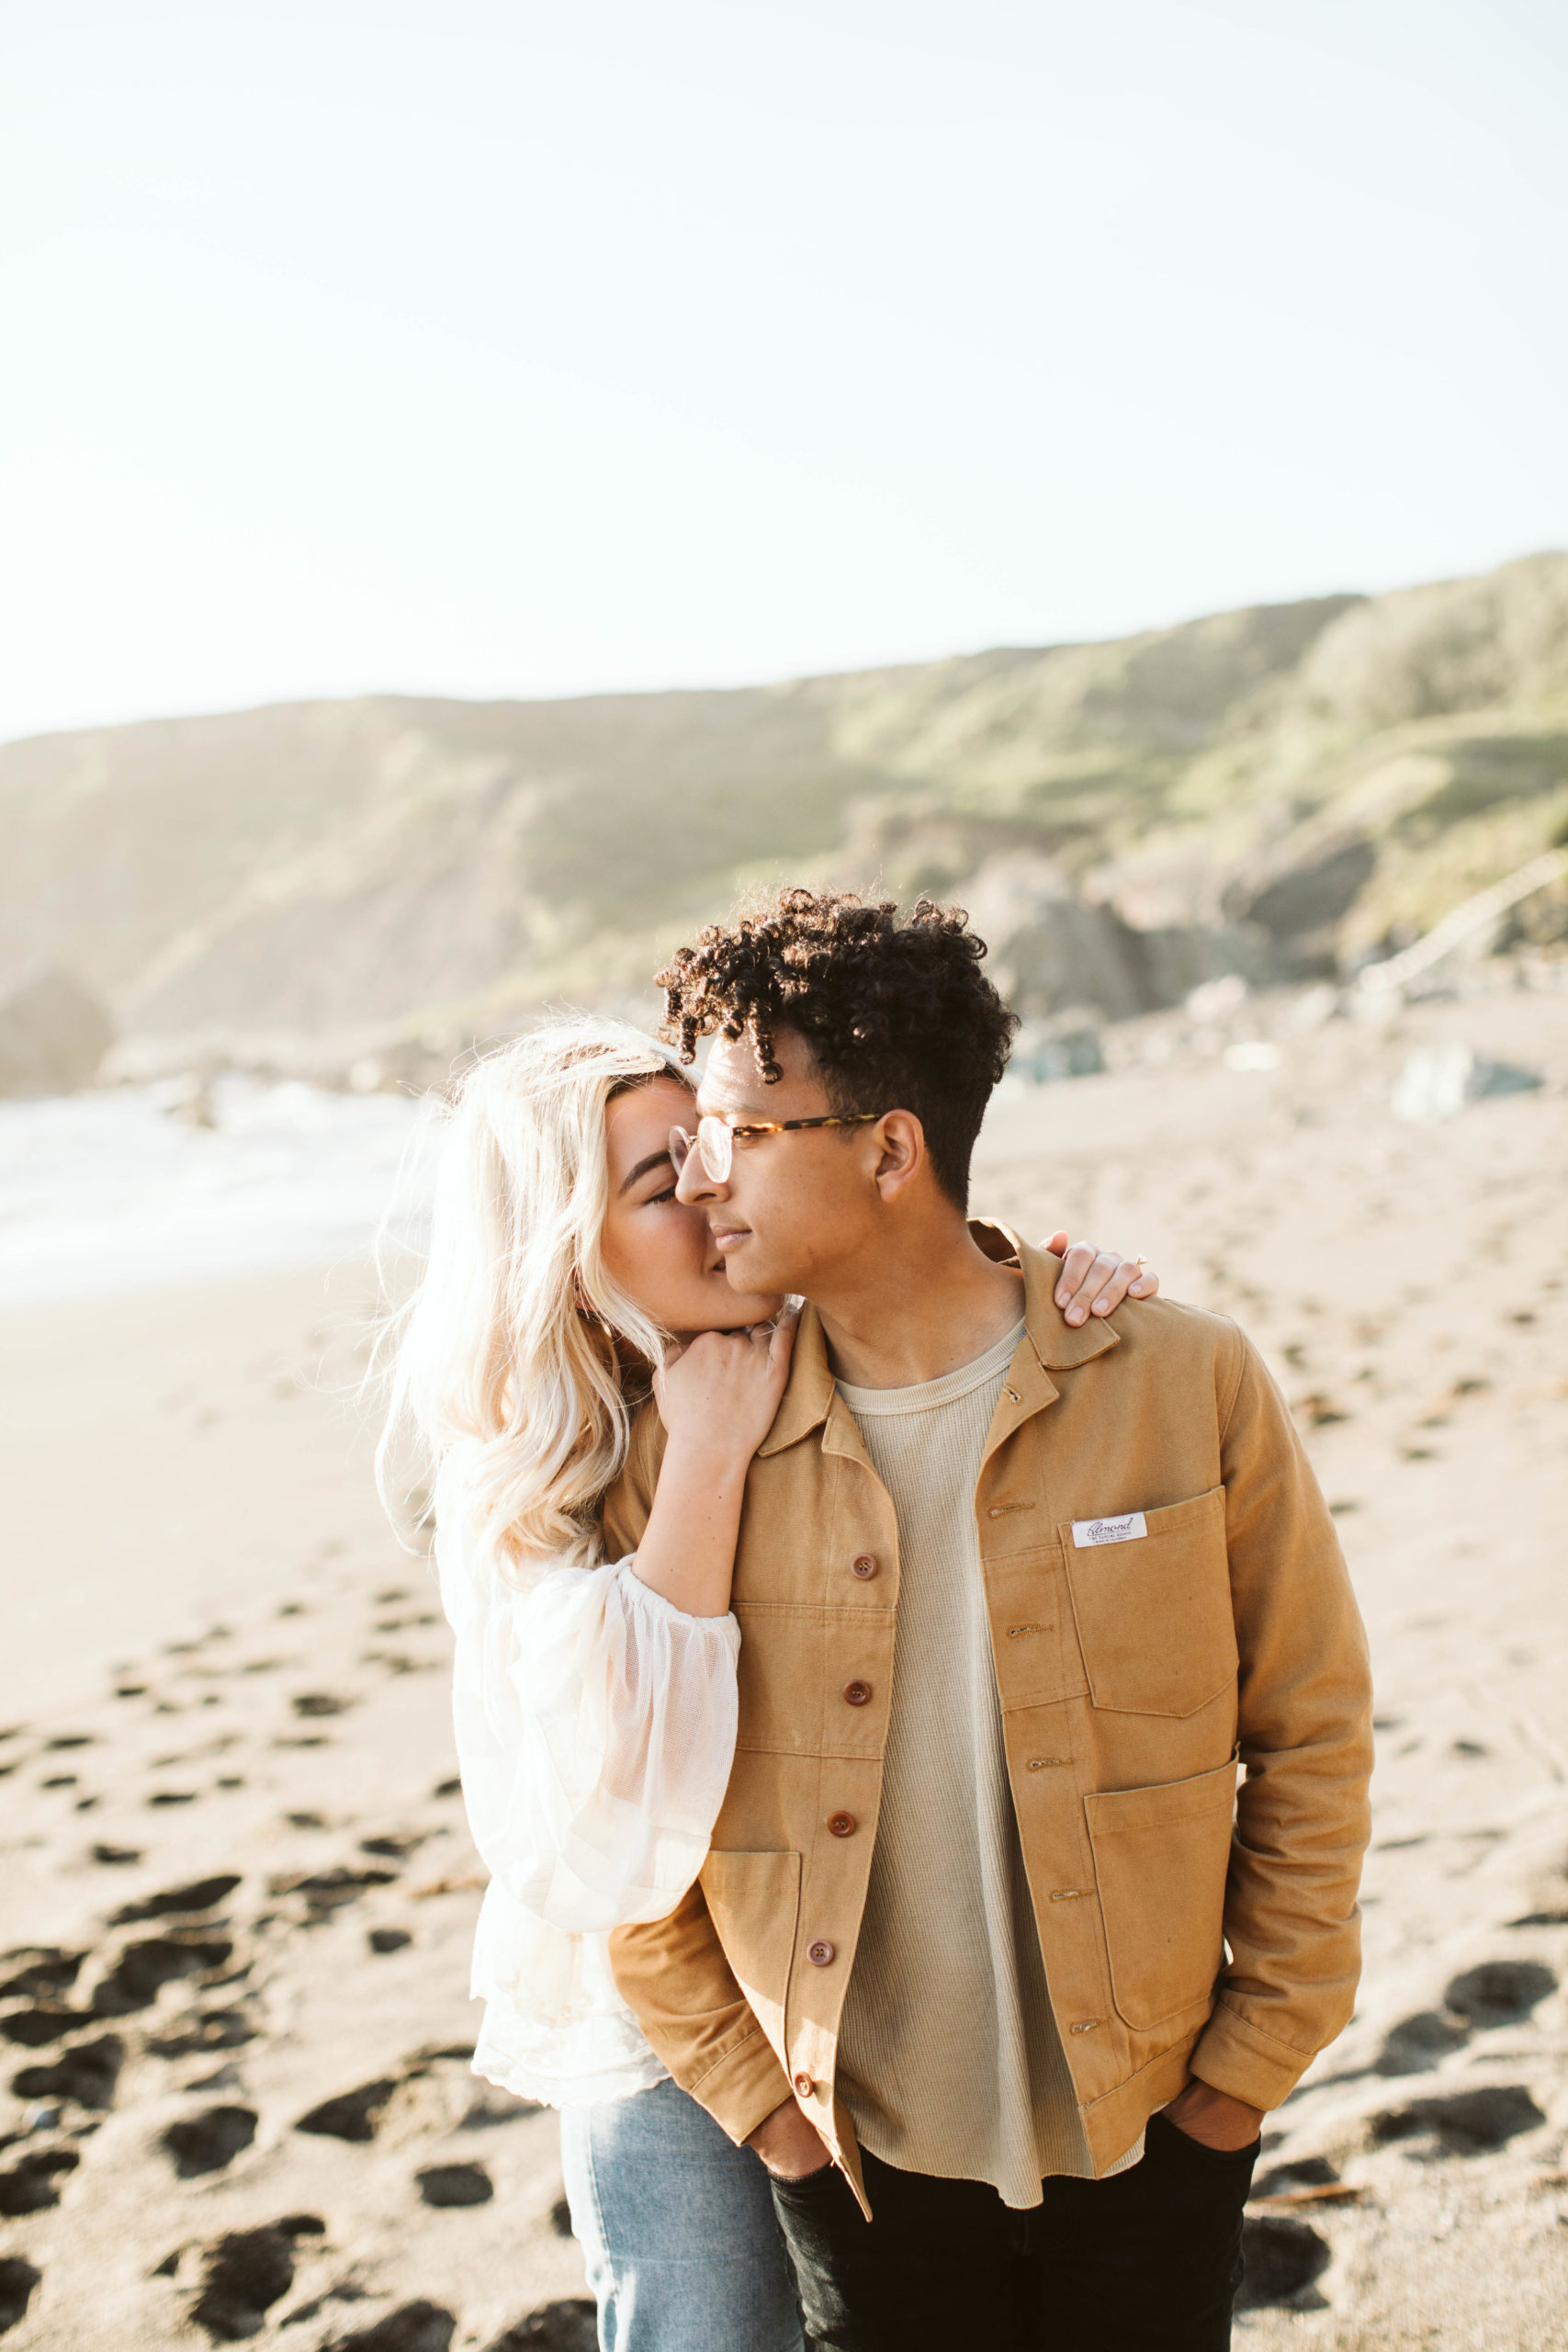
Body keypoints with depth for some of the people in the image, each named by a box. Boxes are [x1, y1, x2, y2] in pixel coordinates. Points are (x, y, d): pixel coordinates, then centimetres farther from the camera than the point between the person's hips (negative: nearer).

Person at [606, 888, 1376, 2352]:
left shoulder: (1187, 1385, -12)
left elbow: (1311, 1735, -3)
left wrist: (1255, 2058, -2)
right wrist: (754, 2097, -1)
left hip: (1148, 2140, 0)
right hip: (862, 2163, 1)